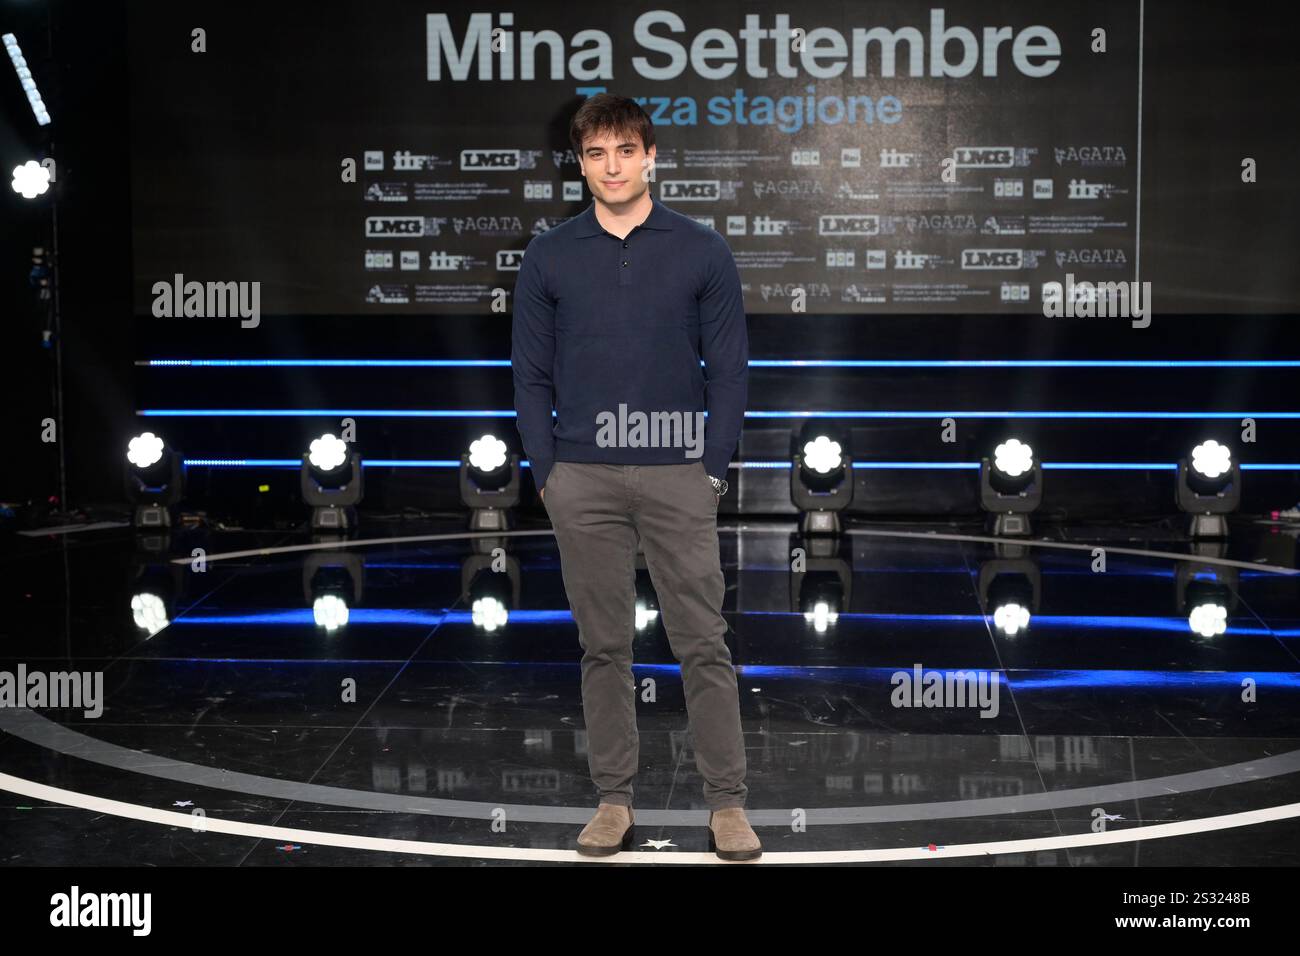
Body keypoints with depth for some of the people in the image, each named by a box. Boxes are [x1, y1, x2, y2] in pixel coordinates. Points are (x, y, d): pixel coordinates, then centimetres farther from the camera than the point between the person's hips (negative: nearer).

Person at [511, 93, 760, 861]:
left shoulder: (702, 250, 1)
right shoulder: (550, 257, 5)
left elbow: (729, 368, 2)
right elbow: (532, 374, 7)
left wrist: (714, 468, -5)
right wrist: (548, 472, -1)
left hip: (678, 475, -1)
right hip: (583, 481, 1)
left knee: (704, 645, 0)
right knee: (605, 648, 8)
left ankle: (728, 805, 8)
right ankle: (615, 802, 17)